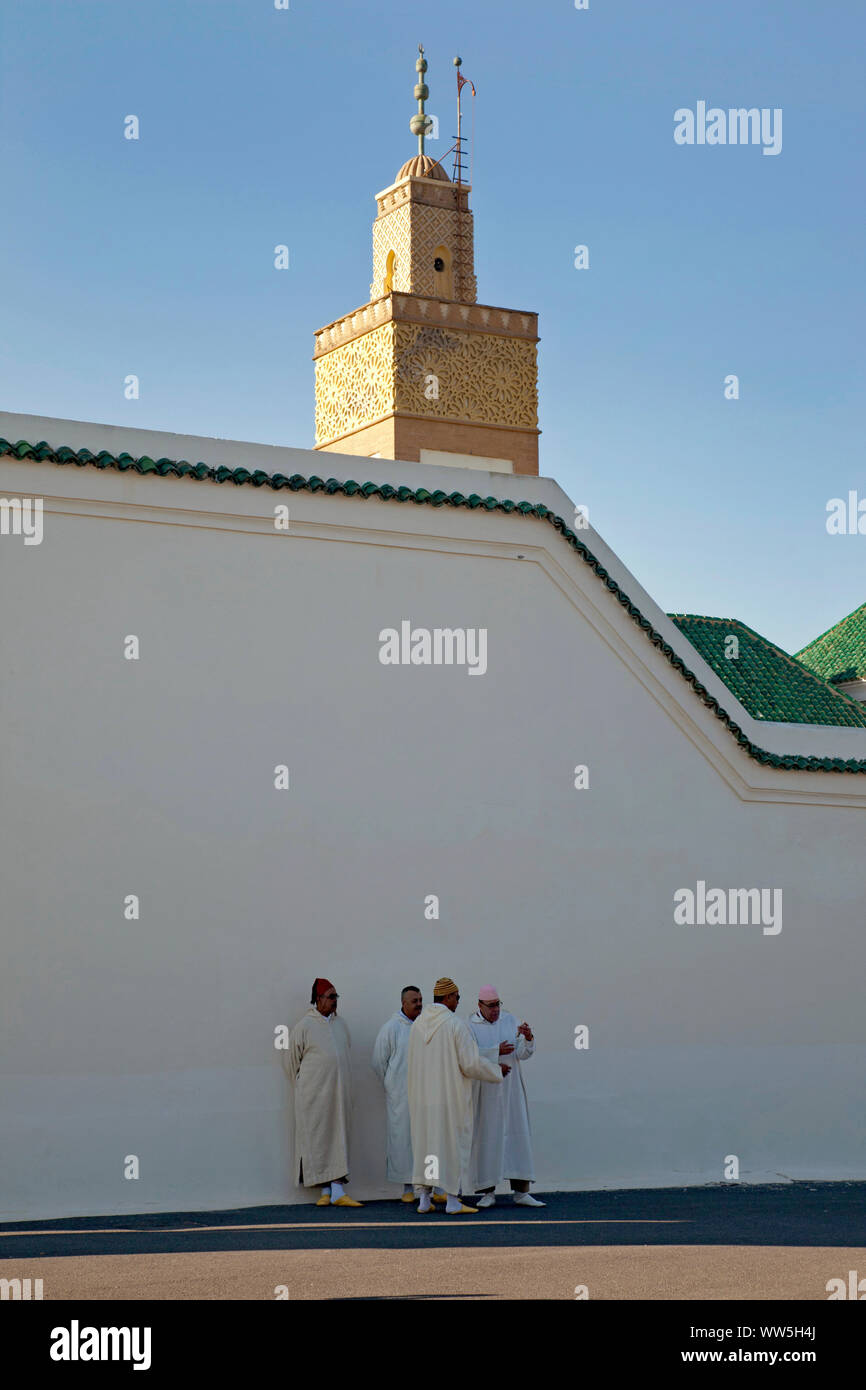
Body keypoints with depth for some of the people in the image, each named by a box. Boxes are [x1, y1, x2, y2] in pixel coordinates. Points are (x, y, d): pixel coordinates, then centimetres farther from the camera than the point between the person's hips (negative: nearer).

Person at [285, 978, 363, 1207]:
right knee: (317, 1139, -2)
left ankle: (337, 1191, -2)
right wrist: (304, 1086, 4)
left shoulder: (340, 1024, 11)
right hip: (314, 1093, -5)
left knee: (338, 1138, 0)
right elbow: (293, 1061, 0)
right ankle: (325, 1190, 2)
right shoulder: (304, 1027, -6)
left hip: (338, 1093, 5)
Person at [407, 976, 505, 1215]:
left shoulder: (417, 1024, 5)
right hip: (450, 1096, -5)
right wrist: (497, 1070, 2)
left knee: (426, 1142, 13)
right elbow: (471, 1063, -14)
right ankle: (452, 1201, 7)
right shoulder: (456, 1024, -14)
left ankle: (425, 1199, 13)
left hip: (423, 1095, 5)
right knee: (453, 1143, 4)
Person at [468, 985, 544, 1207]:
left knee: (517, 1136, -1)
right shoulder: (470, 1027, -1)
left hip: (510, 1091, 3)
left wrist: (528, 1038, -17)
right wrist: (496, 1051, -20)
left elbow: (521, 1054, 3)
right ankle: (487, 1192, 6)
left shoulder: (510, 1021, 8)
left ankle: (521, 1192, 1)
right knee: (486, 1138, -2)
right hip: (484, 1093, -3)